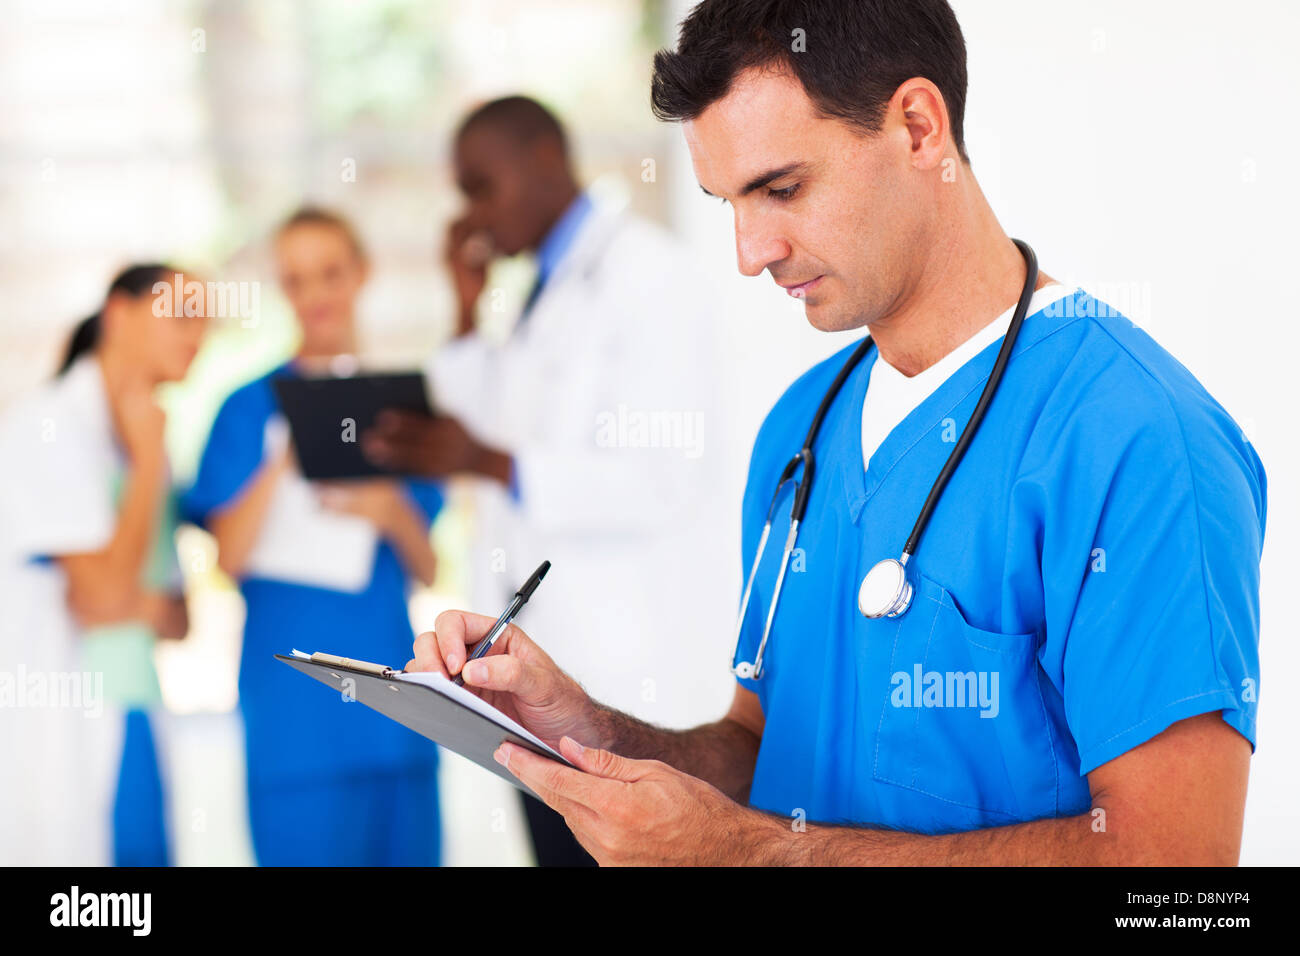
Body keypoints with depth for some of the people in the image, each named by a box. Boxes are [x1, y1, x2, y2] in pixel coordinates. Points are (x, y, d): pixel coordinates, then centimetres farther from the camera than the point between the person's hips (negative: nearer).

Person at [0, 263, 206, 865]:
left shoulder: (137, 441, 17)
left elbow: (178, 620, 17)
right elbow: (107, 592, -16)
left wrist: (140, 604, -7)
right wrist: (150, 457, -6)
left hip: (132, 721, 8)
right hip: (54, 730, -8)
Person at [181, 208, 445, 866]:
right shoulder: (253, 405, 3)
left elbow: (427, 571, 11)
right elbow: (229, 556, -7)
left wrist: (395, 516, -10)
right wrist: (285, 459, -19)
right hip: (294, 703, -3)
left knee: (408, 849, 4)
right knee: (307, 848, -6)